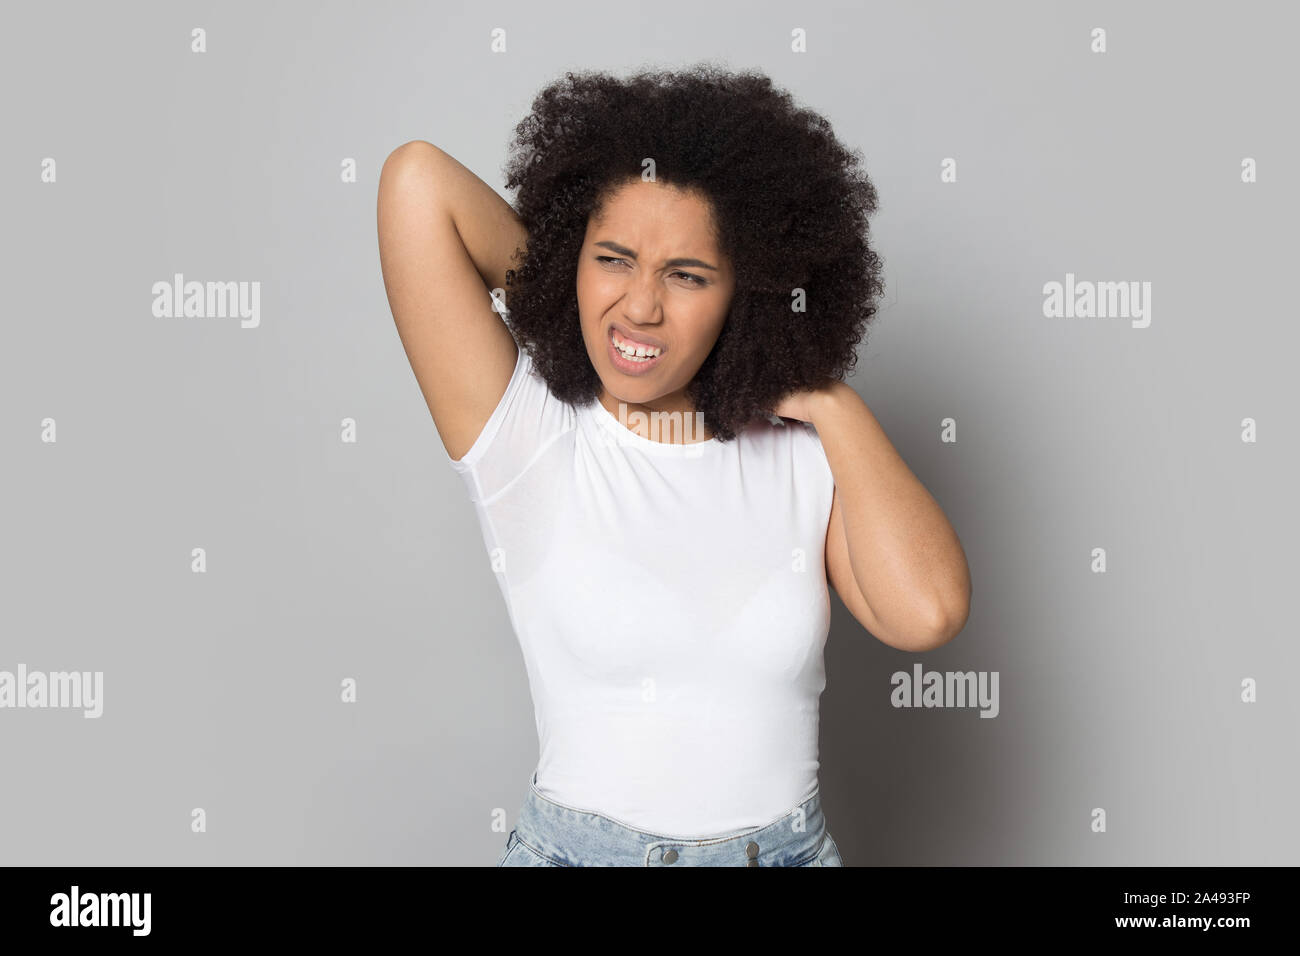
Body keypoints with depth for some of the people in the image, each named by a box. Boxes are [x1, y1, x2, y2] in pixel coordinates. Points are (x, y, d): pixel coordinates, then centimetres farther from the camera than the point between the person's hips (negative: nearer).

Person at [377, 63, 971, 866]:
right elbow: (419, 178, -18)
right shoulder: (525, 439, -11)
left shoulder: (806, 458, -3)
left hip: (790, 845, 2)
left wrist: (829, 398, -11)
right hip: (574, 845, -2)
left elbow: (927, 613, -20)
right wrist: (559, 286, -4)